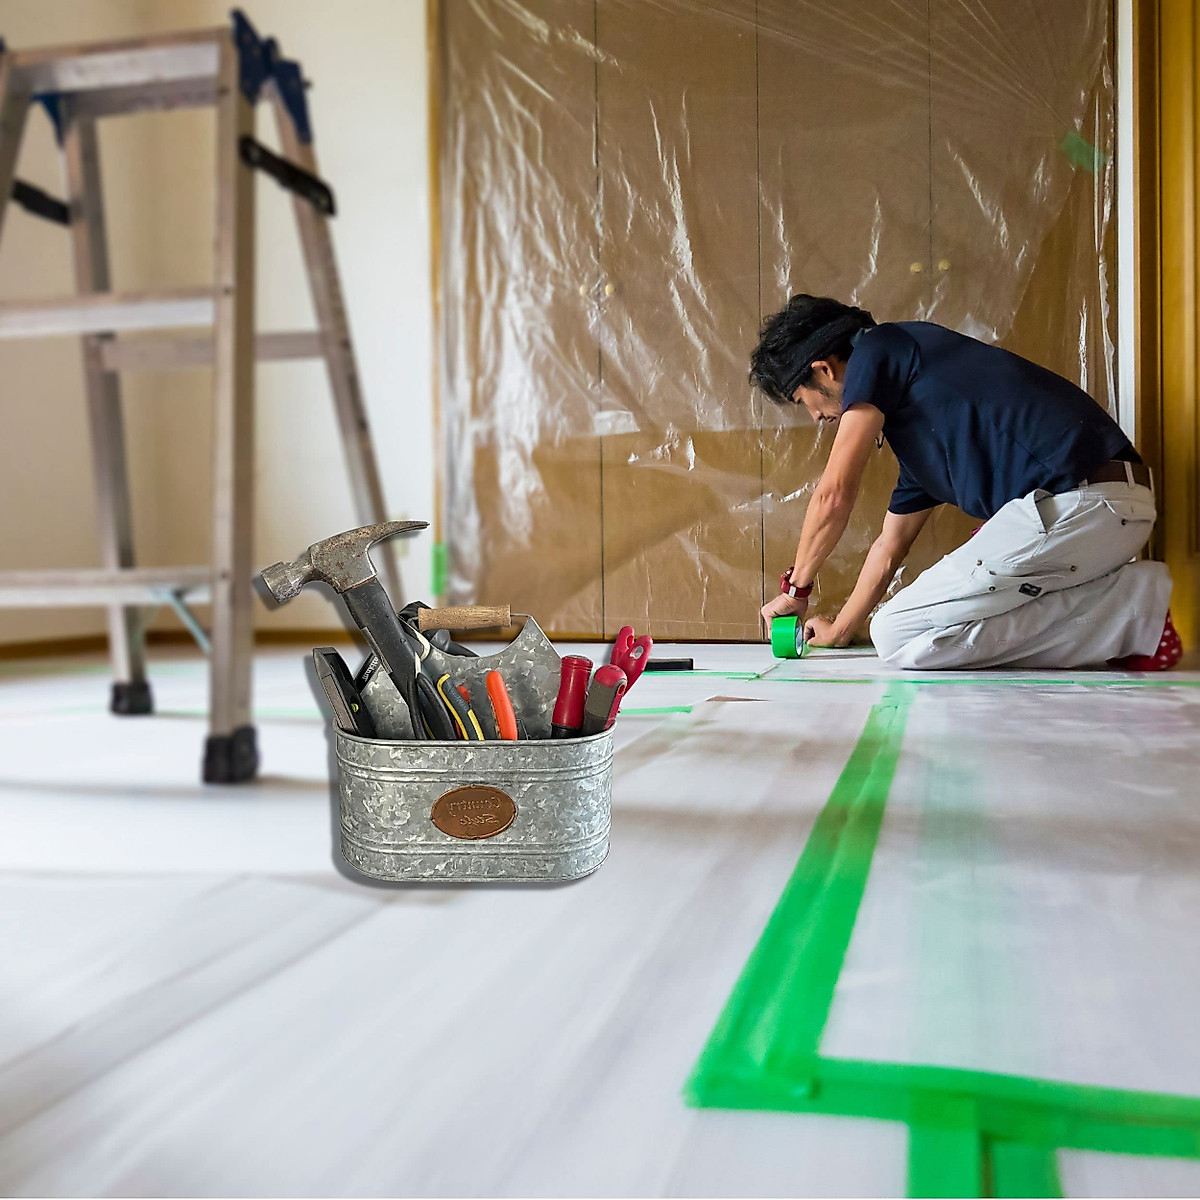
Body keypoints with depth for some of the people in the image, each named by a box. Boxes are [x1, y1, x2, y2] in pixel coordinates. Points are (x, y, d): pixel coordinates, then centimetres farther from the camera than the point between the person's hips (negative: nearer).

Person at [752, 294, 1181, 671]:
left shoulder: (878, 349, 3)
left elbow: (835, 494, -1)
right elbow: (891, 545, 35)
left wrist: (795, 587, 13)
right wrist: (838, 630, 43)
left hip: (1073, 506, -10)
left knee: (896, 635, -6)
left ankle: (1127, 611, -5)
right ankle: (1126, 596, 9)